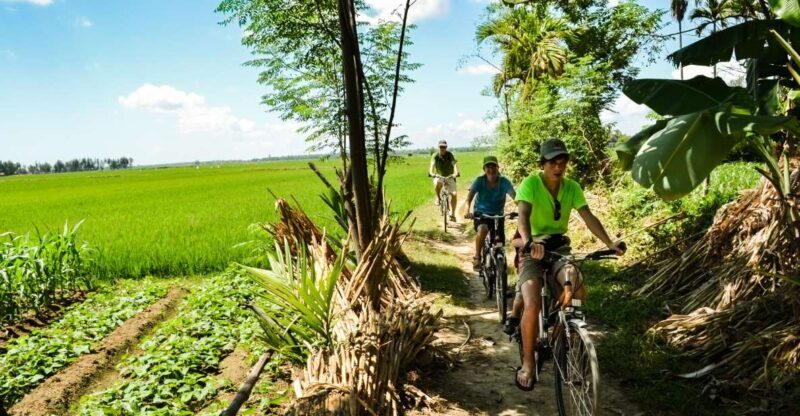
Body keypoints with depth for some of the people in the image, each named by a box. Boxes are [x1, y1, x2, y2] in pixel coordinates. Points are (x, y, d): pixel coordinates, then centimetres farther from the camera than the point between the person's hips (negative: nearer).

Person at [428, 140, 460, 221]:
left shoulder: (450, 155, -11)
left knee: (453, 194, -17)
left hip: (449, 177, 0)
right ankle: (438, 198, -9)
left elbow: (454, 164, -27)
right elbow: (432, 164, -25)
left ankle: (452, 214, -3)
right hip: (439, 176, 0)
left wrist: (456, 173, -47)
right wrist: (431, 173, -46)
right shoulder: (435, 155, -10)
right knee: (437, 183, -37)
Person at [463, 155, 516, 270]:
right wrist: (468, 211, -45)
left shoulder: (504, 182, -12)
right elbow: (469, 197, -24)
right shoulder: (479, 181, -13)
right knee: (483, 230, -34)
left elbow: (515, 197, -22)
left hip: (497, 216, 2)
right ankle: (477, 257, -14)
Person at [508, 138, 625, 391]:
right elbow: (523, 215, -29)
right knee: (533, 305, -23)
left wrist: (609, 243, -25)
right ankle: (528, 363, -5)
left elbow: (588, 217, -10)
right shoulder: (530, 184, -14)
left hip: (559, 247, 4)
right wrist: (528, 241, -49)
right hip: (533, 249, -4)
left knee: (577, 292, -24)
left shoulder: (572, 187, -1)